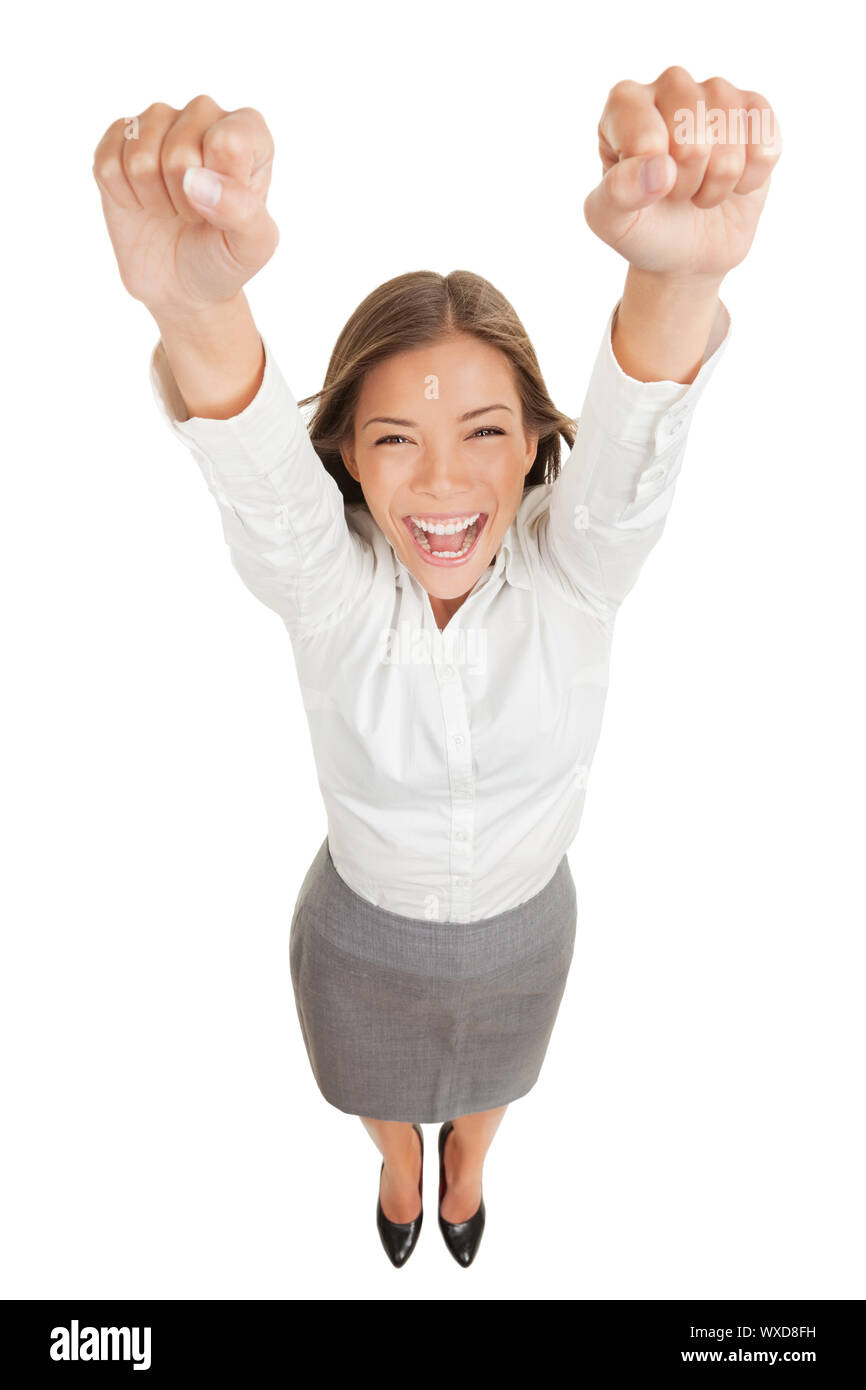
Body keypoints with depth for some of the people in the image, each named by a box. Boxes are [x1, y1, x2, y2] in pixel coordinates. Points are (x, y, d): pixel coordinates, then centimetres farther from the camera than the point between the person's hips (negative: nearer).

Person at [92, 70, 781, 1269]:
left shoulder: (571, 572, -28)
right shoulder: (326, 583, -29)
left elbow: (630, 450, -49)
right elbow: (255, 468, -50)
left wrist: (678, 277, -72)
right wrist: (196, 306, -74)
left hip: (522, 930, 1)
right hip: (365, 932, 0)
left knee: (487, 1082, 33)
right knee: (380, 1087, 31)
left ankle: (467, 1157, 71)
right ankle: (398, 1162, 70)